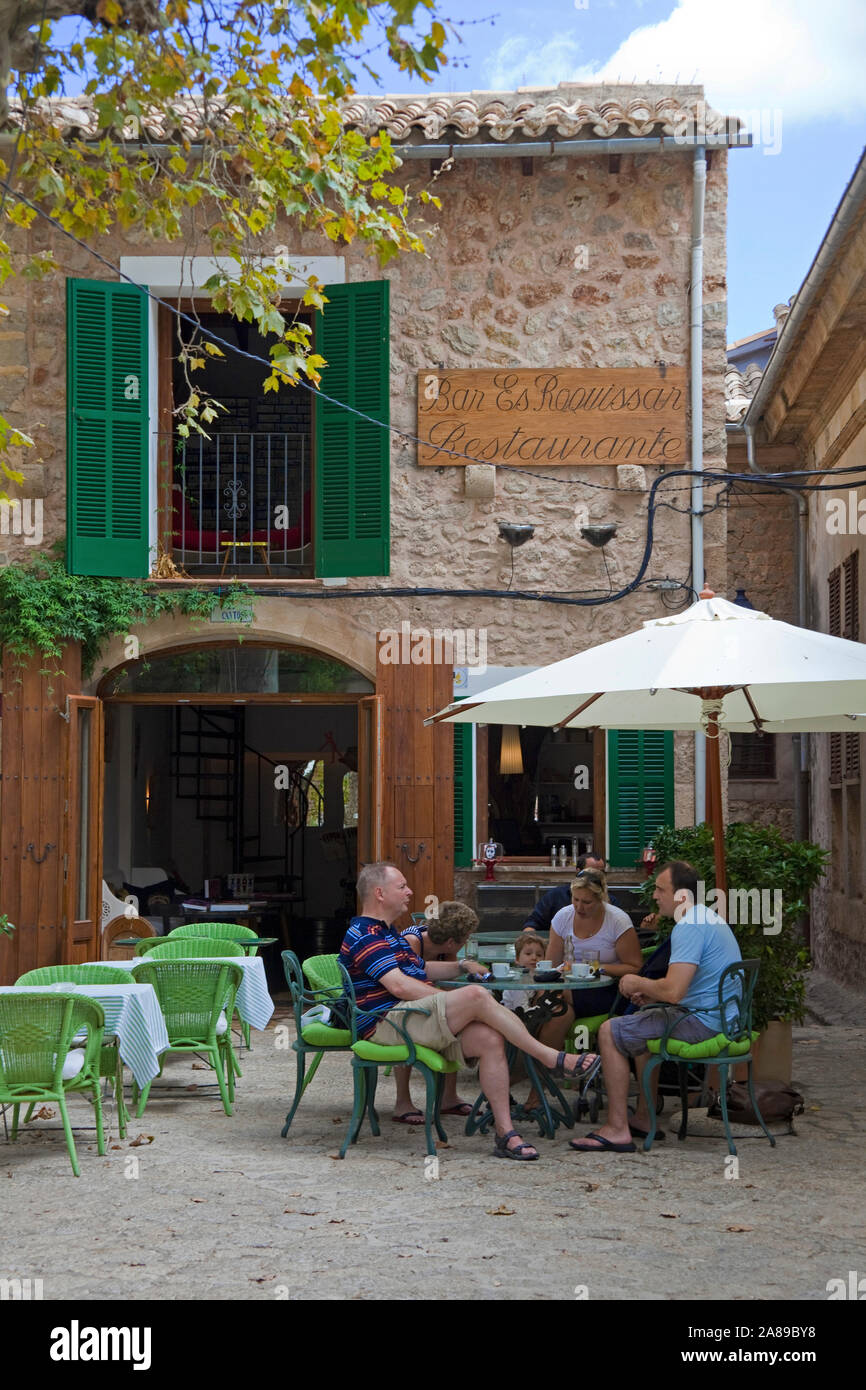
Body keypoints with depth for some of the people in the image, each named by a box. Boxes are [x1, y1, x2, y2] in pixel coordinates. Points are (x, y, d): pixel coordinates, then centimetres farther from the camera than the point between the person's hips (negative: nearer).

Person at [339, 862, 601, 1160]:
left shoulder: (385, 933, 28)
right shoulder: (364, 935, -8)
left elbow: (420, 970, 37)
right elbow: (399, 985, -19)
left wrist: (460, 967, 19)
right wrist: (459, 1002, -13)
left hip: (414, 1019, 10)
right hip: (387, 1023, -10)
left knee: (490, 1038, -14)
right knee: (477, 995, -27)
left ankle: (505, 1133, -18)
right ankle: (553, 1059, -18)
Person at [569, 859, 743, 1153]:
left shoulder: (689, 927, -20)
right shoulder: (708, 917, 15)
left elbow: (673, 991, -27)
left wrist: (637, 984, -8)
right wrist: (650, 994, 11)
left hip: (701, 1023, -11)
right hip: (721, 1020, 11)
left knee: (610, 1032, -6)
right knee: (642, 1021, 31)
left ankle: (617, 1129, -4)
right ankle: (644, 1119, 30)